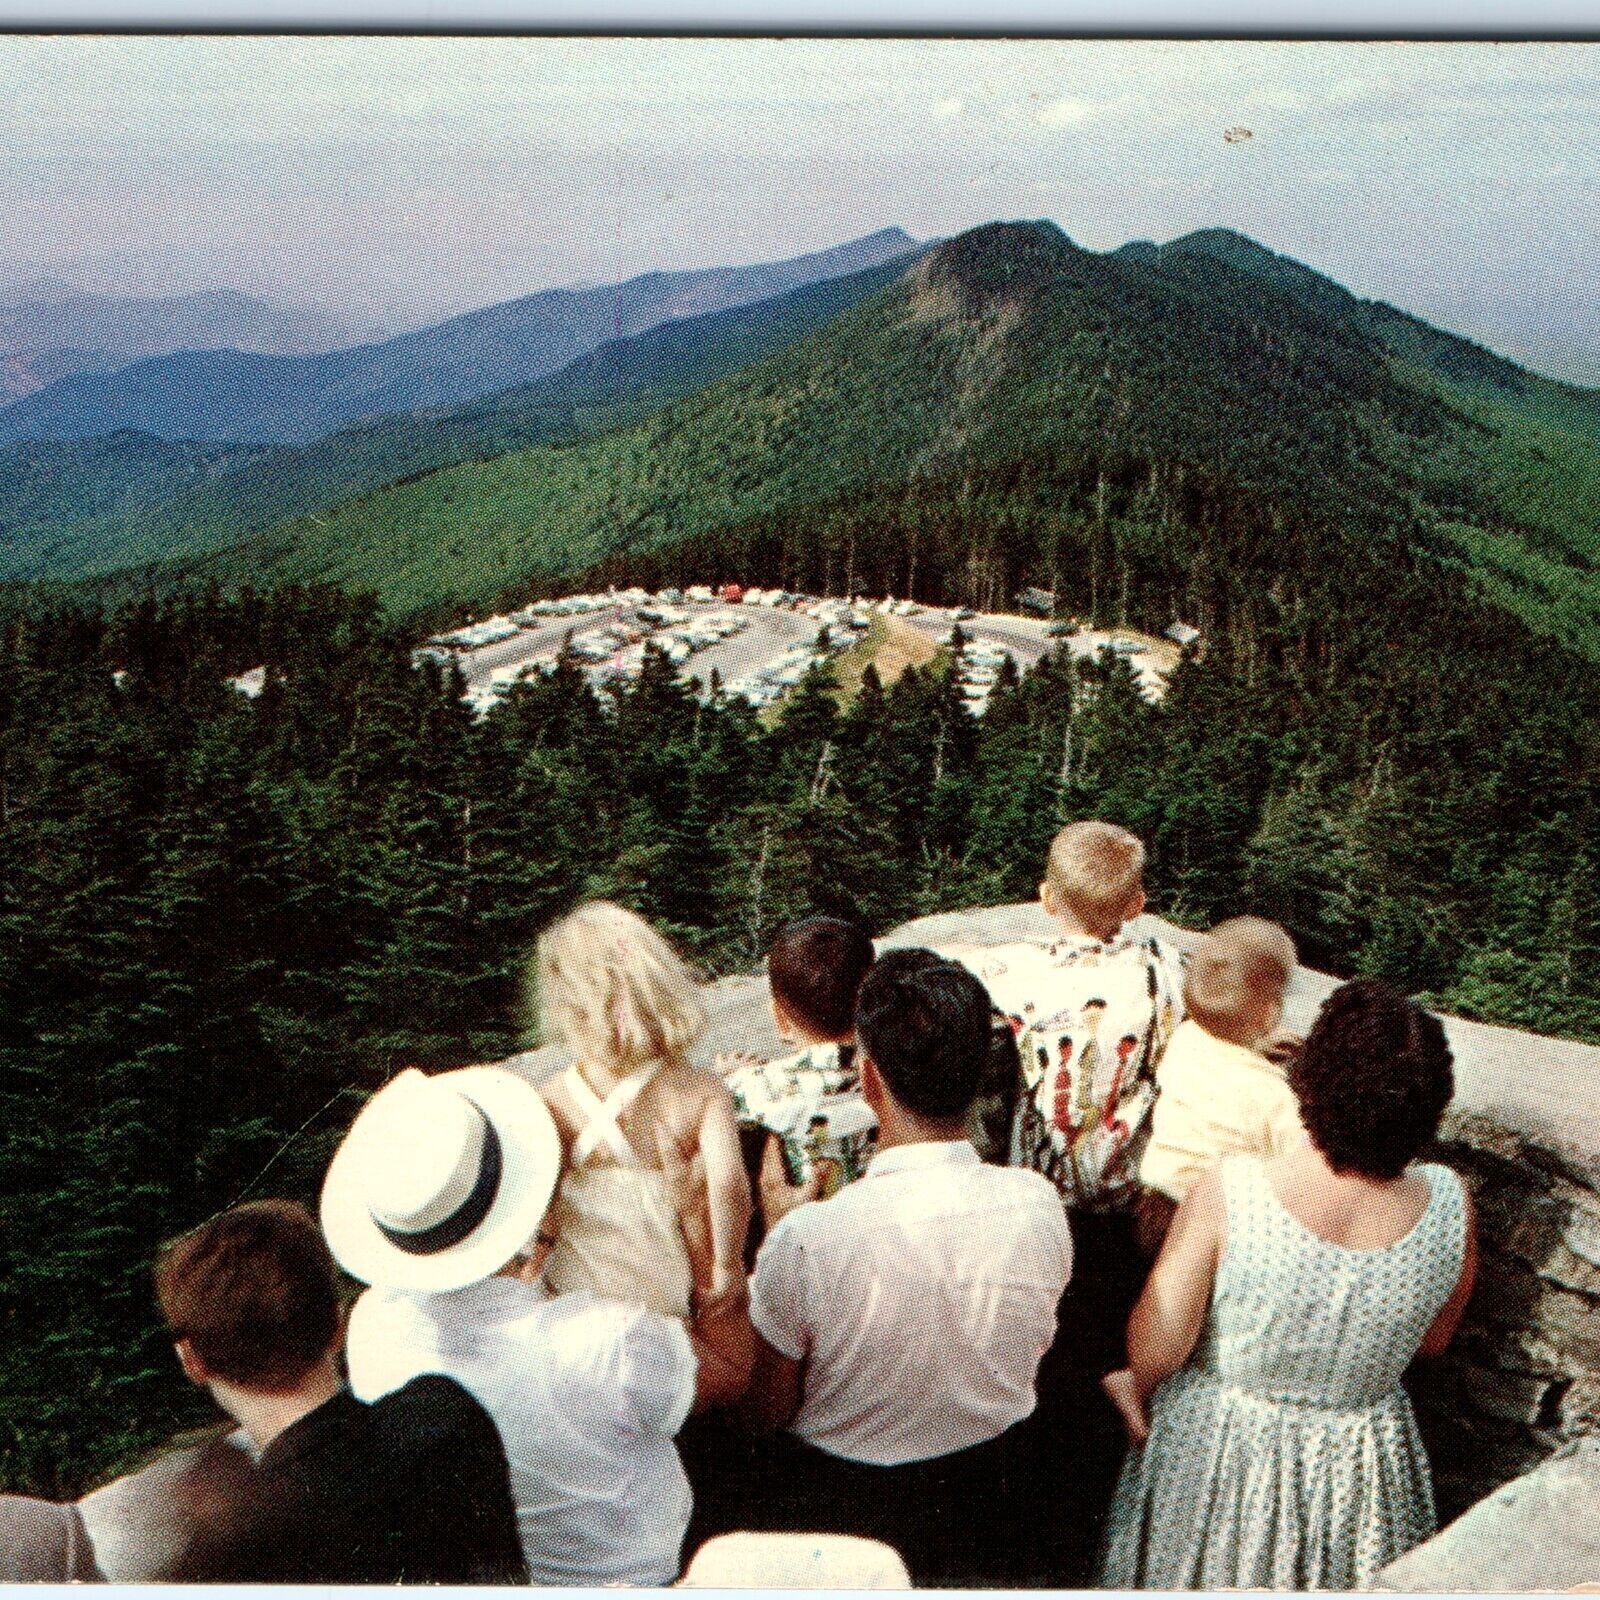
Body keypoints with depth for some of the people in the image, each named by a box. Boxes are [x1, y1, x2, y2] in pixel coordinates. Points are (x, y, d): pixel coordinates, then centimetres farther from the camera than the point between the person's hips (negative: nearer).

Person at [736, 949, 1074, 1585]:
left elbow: (767, 1409, -13)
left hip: (844, 1518, -3)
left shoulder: (806, 1240, -31)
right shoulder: (1039, 1204, -20)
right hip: (995, 1503, 3)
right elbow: (1033, 1350, 1)